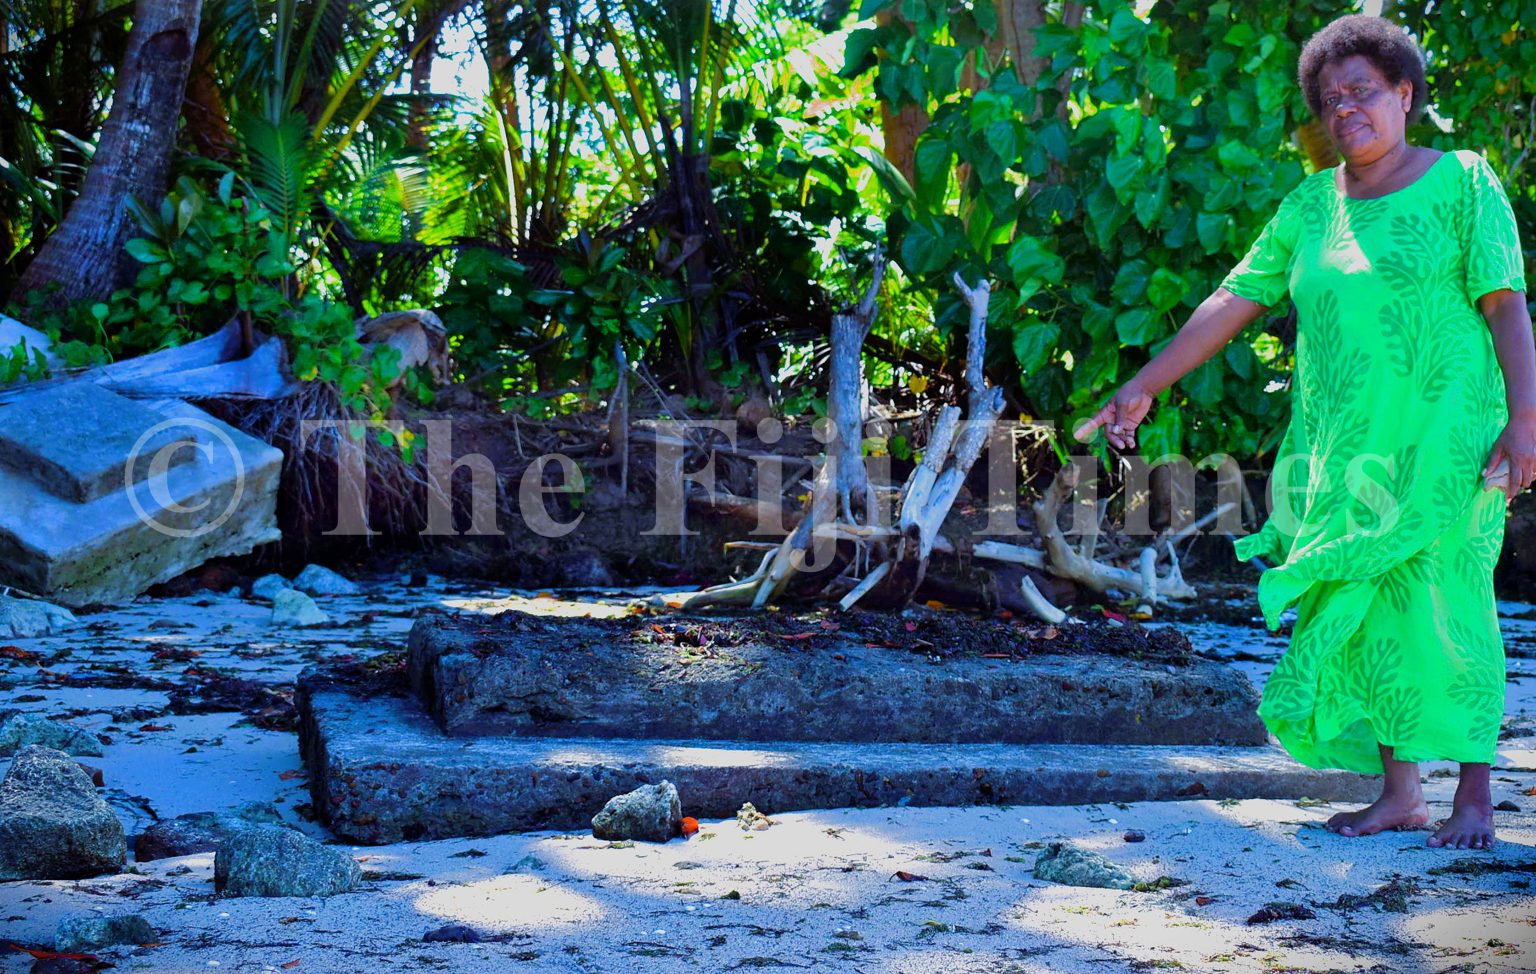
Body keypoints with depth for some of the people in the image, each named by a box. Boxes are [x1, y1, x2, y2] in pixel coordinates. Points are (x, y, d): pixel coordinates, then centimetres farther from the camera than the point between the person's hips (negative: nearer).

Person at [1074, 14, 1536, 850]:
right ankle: (1399, 794, 11)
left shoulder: (1462, 182, 1)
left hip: (1441, 440, -5)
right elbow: (1232, 302, 14)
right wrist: (1141, 389, 12)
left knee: (1444, 606, -7)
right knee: (1366, 614, 4)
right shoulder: (1310, 205, 13)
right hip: (1345, 450, 5)